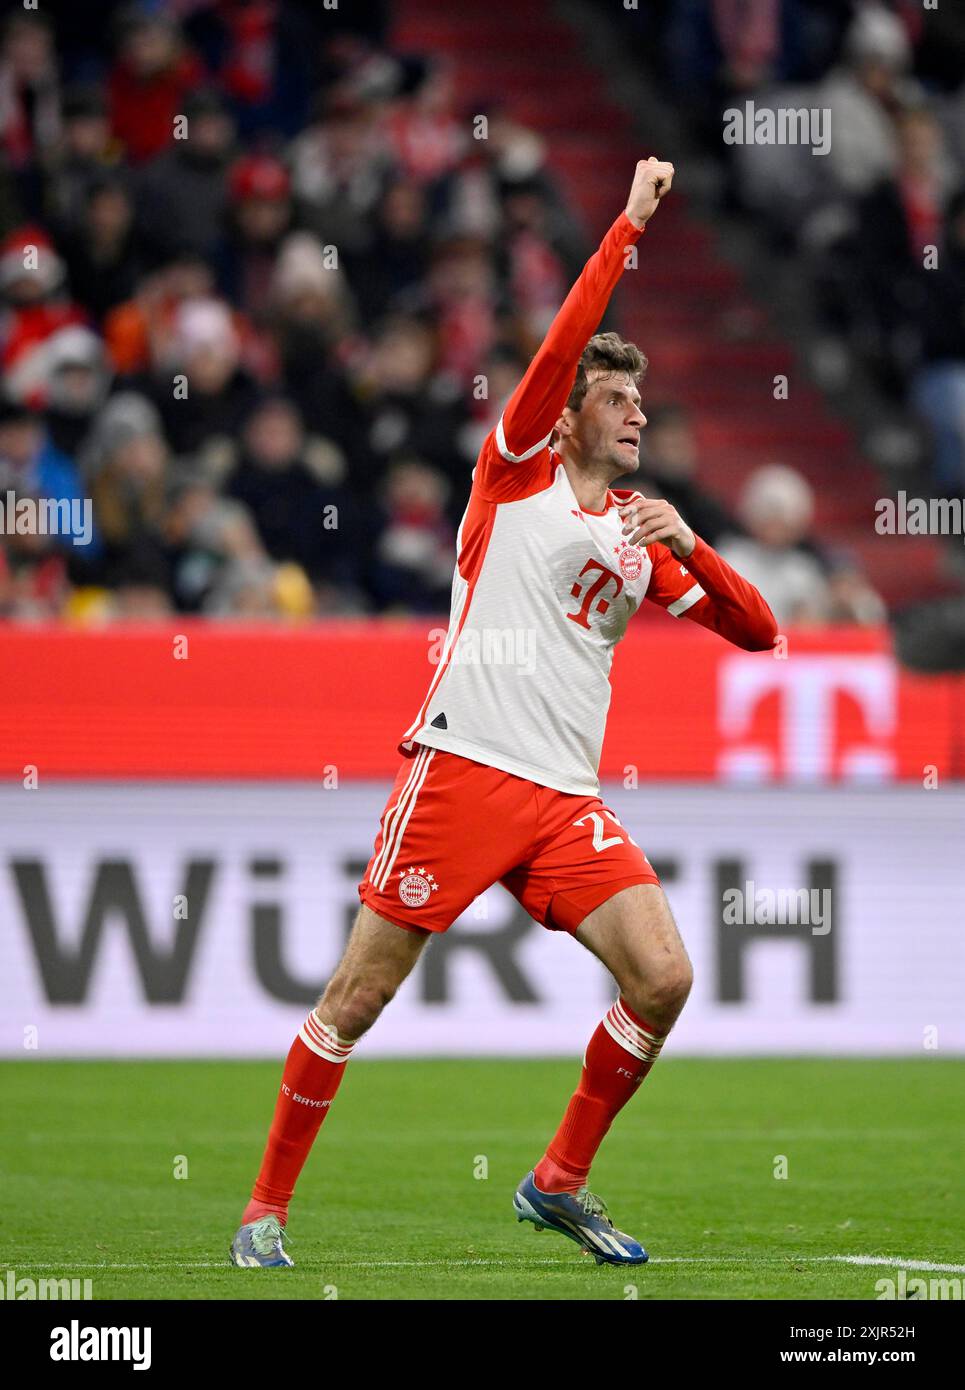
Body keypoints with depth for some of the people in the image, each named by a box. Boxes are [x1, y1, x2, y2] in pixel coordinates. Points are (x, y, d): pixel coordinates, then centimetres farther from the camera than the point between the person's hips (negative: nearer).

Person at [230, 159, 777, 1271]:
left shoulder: (643, 536, 19)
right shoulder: (518, 471, 5)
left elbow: (756, 631, 17)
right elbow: (562, 344, -10)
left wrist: (689, 546, 1)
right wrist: (629, 223, -9)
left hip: (566, 798, 5)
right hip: (461, 766, -5)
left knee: (663, 978, -9)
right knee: (361, 993, -5)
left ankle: (560, 1181, 7)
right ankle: (267, 1208, 6)